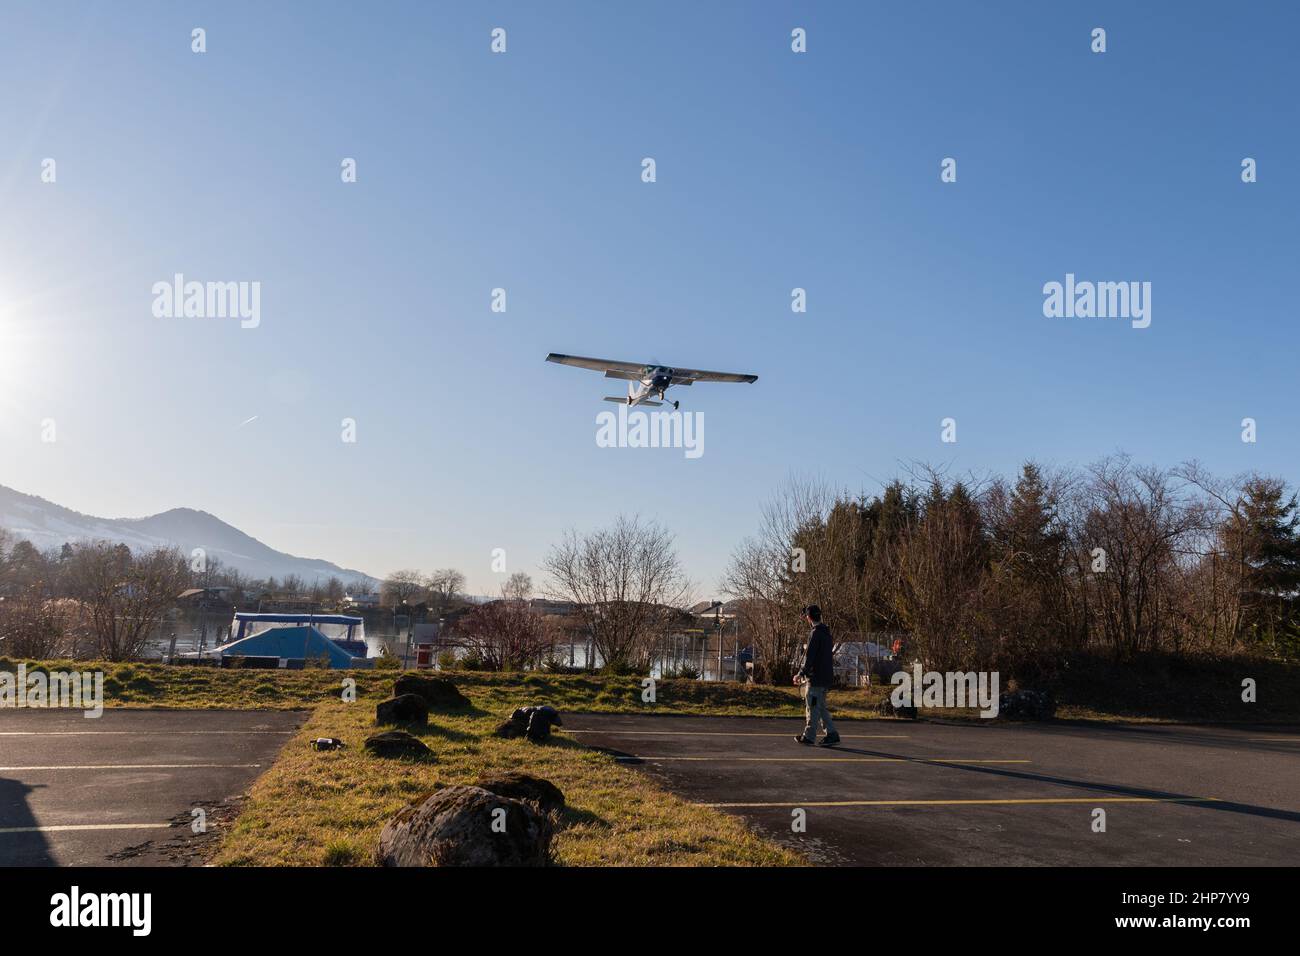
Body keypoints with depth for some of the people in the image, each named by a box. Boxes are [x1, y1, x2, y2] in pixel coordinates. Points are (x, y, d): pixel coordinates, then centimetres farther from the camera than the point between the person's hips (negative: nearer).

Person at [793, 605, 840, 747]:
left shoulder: (815, 633, -16)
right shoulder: (826, 633, 13)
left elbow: (810, 656, -20)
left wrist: (801, 674, -14)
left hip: (816, 678, -9)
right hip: (826, 677, 9)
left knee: (812, 708, -1)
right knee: (821, 707, 15)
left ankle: (809, 737, 6)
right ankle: (832, 735, 12)